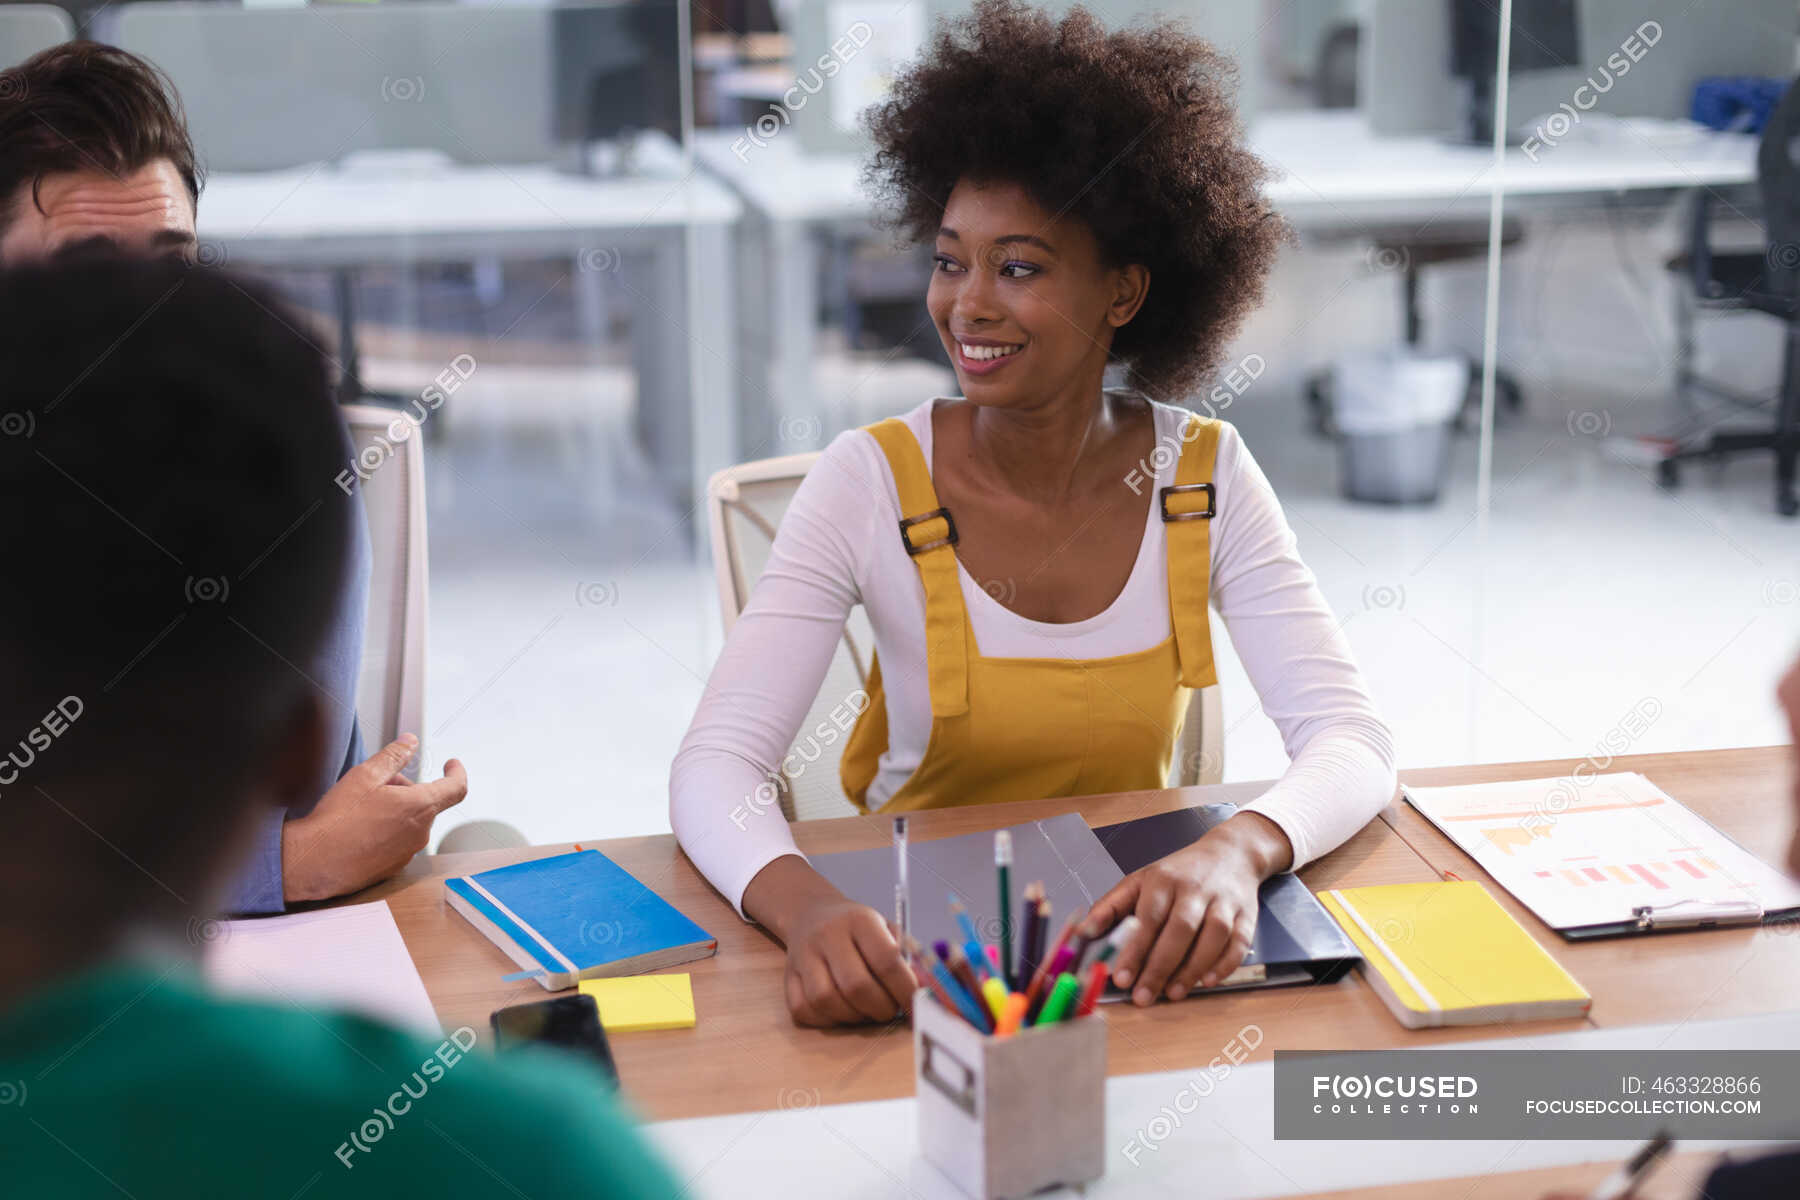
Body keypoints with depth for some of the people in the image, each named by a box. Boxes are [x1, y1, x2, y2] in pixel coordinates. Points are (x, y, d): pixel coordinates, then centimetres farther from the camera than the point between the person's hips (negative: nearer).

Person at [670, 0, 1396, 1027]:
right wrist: (805, 908, -39)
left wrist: (1237, 851, -33)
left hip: (1129, 932, 1)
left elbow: (1353, 740, -11)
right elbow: (716, 767, -17)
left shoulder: (1204, 476, -4)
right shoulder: (873, 482, -10)